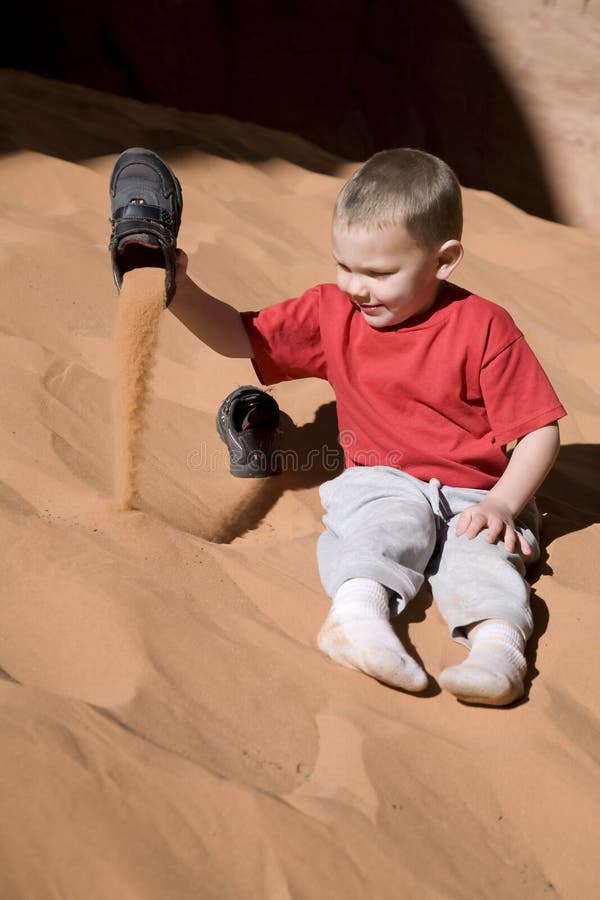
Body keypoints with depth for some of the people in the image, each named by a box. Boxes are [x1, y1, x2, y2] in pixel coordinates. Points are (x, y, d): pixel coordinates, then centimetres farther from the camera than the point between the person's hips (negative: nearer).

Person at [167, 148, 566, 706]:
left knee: (478, 547, -31)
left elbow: (539, 431, -7)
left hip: (472, 498, -1)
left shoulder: (483, 329, -8)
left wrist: (504, 503, -20)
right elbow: (239, 336, 7)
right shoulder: (333, 314, 5)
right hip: (380, 484, 2)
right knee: (391, 519, -31)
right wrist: (181, 292, -9)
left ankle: (498, 640, -51)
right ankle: (358, 609, -53)